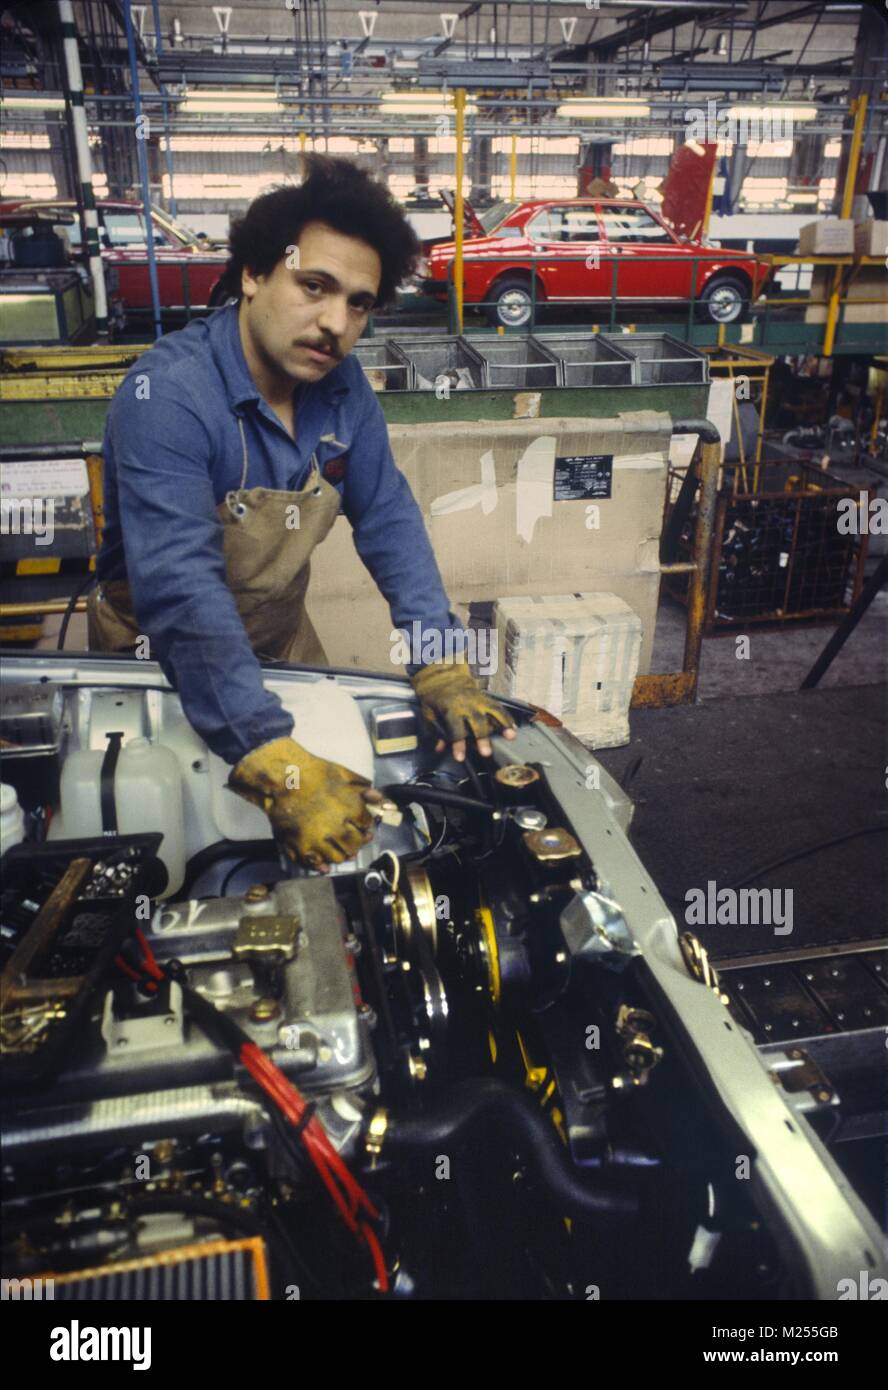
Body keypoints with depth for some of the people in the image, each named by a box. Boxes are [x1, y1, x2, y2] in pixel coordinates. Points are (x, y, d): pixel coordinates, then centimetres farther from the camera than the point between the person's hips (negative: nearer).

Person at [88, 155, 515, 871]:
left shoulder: (342, 385, -10)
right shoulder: (167, 396, -33)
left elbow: (389, 519, -11)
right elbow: (183, 595, -42)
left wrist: (442, 666, -24)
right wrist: (279, 770, -49)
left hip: (282, 636, 7)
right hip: (158, 653, -6)